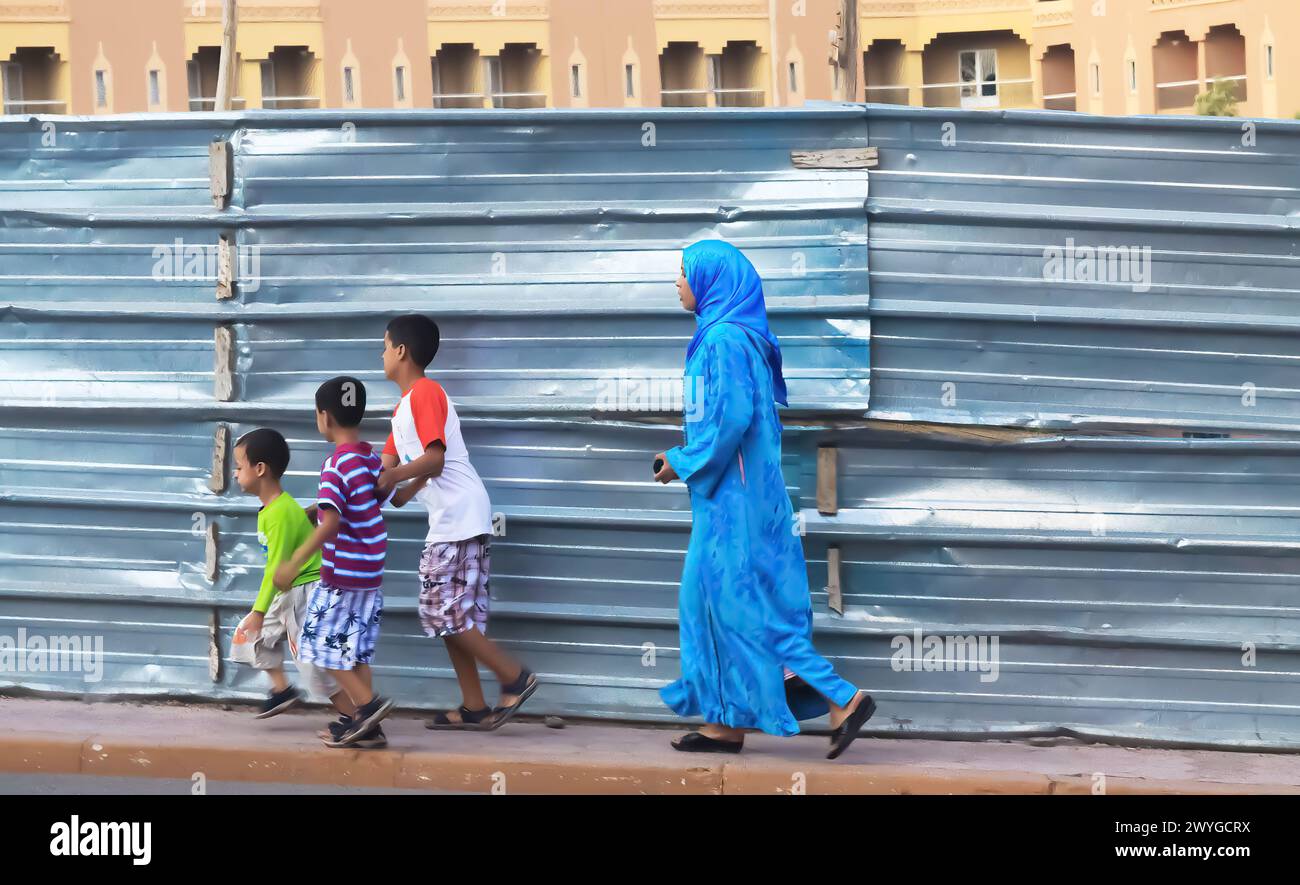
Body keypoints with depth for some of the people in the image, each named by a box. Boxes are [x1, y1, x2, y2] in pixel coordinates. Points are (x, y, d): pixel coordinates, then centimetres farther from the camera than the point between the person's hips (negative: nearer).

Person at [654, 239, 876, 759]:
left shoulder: (725, 339, -16)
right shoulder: (724, 335, 14)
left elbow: (734, 417, -23)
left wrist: (684, 464, -13)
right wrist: (684, 459, 14)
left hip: (735, 496, -10)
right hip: (725, 495, 10)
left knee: (746, 604, -8)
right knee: (709, 598, 11)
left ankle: (842, 700, -8)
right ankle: (727, 723, 13)